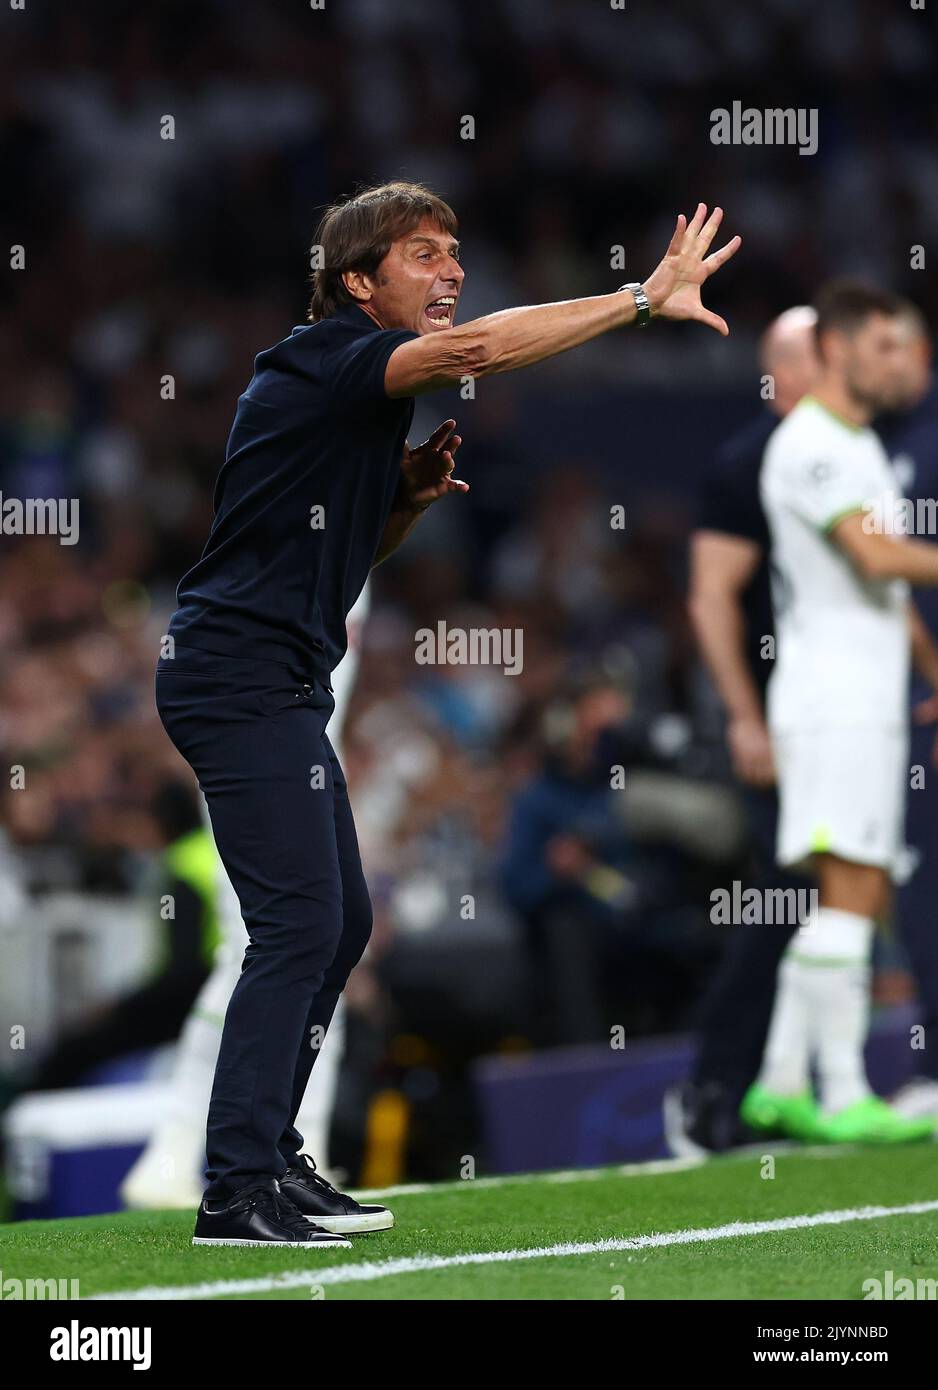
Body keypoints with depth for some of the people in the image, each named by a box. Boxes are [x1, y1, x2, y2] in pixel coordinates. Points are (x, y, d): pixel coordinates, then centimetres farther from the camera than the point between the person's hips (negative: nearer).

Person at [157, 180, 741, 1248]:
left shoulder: (371, 393, 17)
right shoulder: (324, 361, -13)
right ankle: (235, 1192, -14)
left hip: (282, 686, 10)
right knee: (299, 924, -13)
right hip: (241, 673, -10)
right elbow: (472, 350, -31)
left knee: (340, 922, 13)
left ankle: (268, 1155, 21)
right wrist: (644, 299, -30)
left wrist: (410, 491, 4)